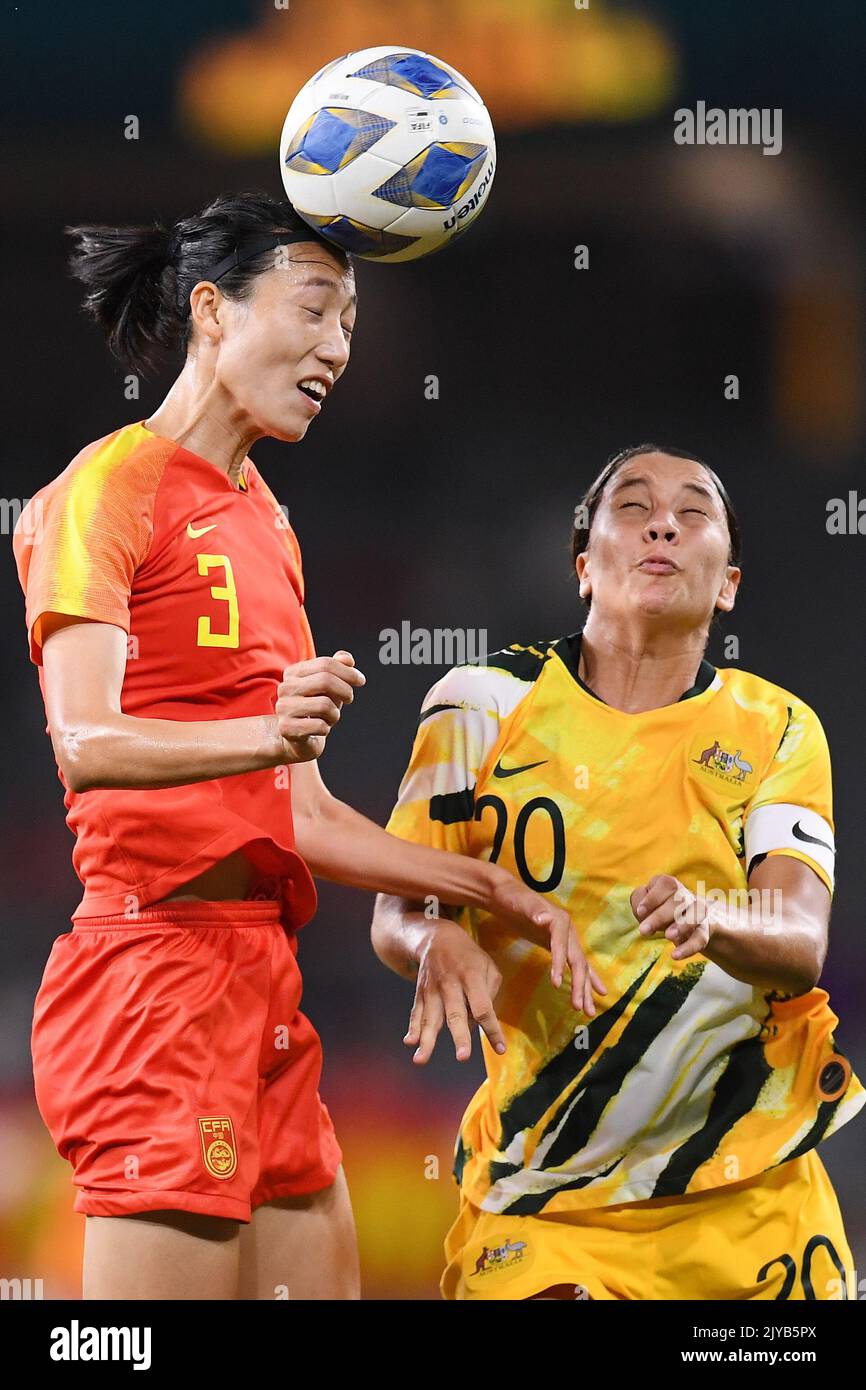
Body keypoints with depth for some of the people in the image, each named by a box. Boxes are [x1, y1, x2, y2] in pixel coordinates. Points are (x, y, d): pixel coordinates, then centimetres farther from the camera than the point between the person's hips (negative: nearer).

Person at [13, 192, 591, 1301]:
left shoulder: (260, 520, 23)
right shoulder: (110, 485, -4)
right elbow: (84, 742, -20)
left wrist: (497, 894, 21)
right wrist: (267, 734, -37)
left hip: (261, 981, 9)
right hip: (157, 957, -9)